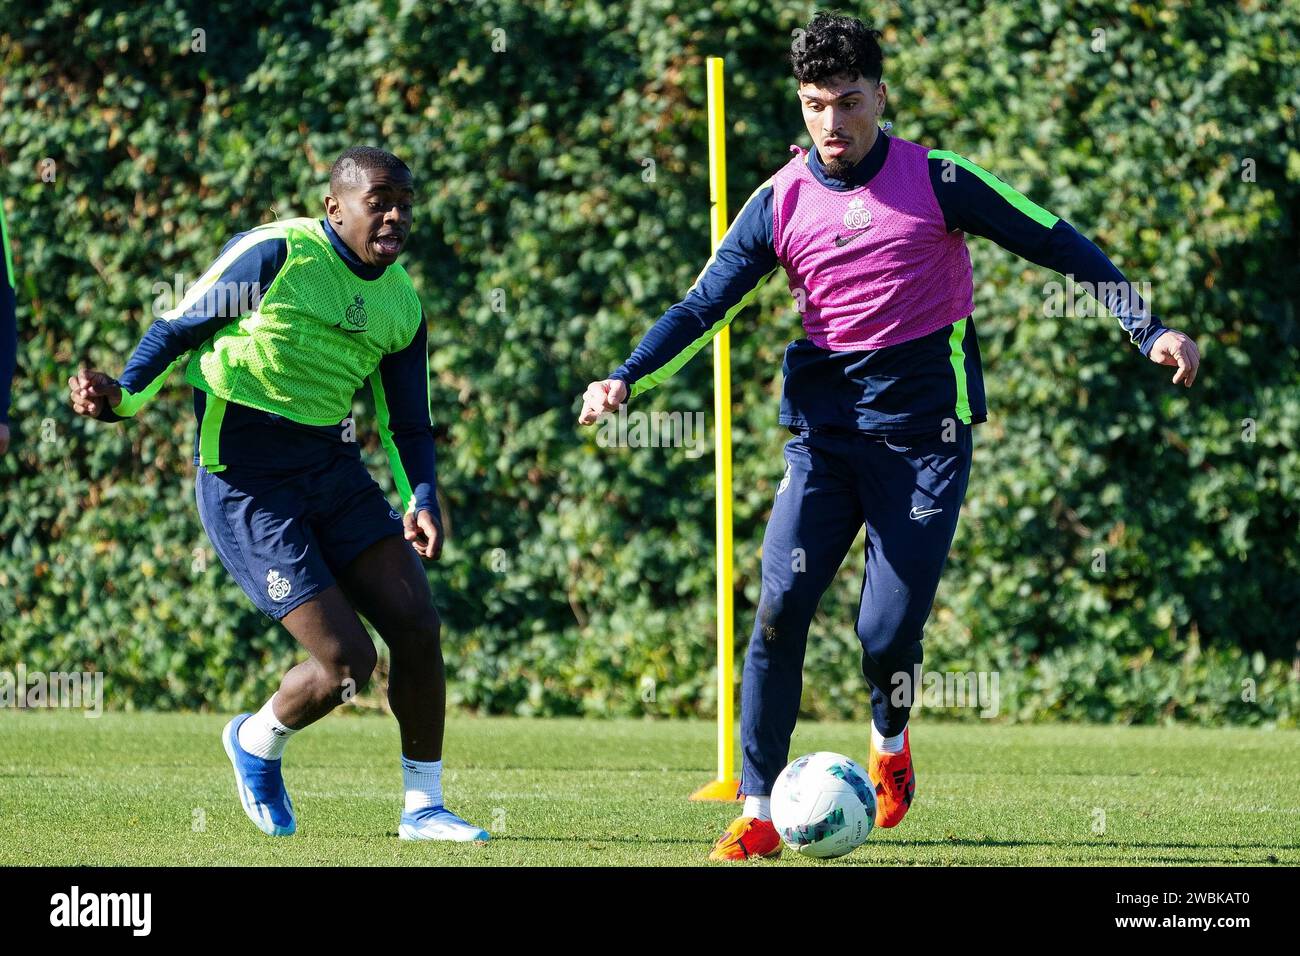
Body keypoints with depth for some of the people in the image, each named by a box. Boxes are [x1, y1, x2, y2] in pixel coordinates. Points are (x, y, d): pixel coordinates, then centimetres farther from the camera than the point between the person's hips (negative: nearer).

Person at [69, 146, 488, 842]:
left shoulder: (402, 302, 7)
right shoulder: (273, 255, -13)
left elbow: (409, 423, 13)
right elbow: (177, 328, -4)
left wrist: (421, 501, -4)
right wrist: (121, 395, -19)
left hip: (335, 470, 7)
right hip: (248, 487, -7)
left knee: (418, 627, -4)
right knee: (347, 661, -12)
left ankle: (423, 809, 12)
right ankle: (257, 745, 20)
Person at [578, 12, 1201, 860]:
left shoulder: (936, 181, -6)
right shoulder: (781, 202, 2)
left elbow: (1058, 245, -1)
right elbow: (704, 304, 4)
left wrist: (1148, 329, -6)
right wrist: (627, 378, -10)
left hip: (925, 432, -2)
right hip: (826, 430, 2)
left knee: (888, 634, -8)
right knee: (780, 610, -12)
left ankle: (890, 739, 28)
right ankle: (757, 814, -5)